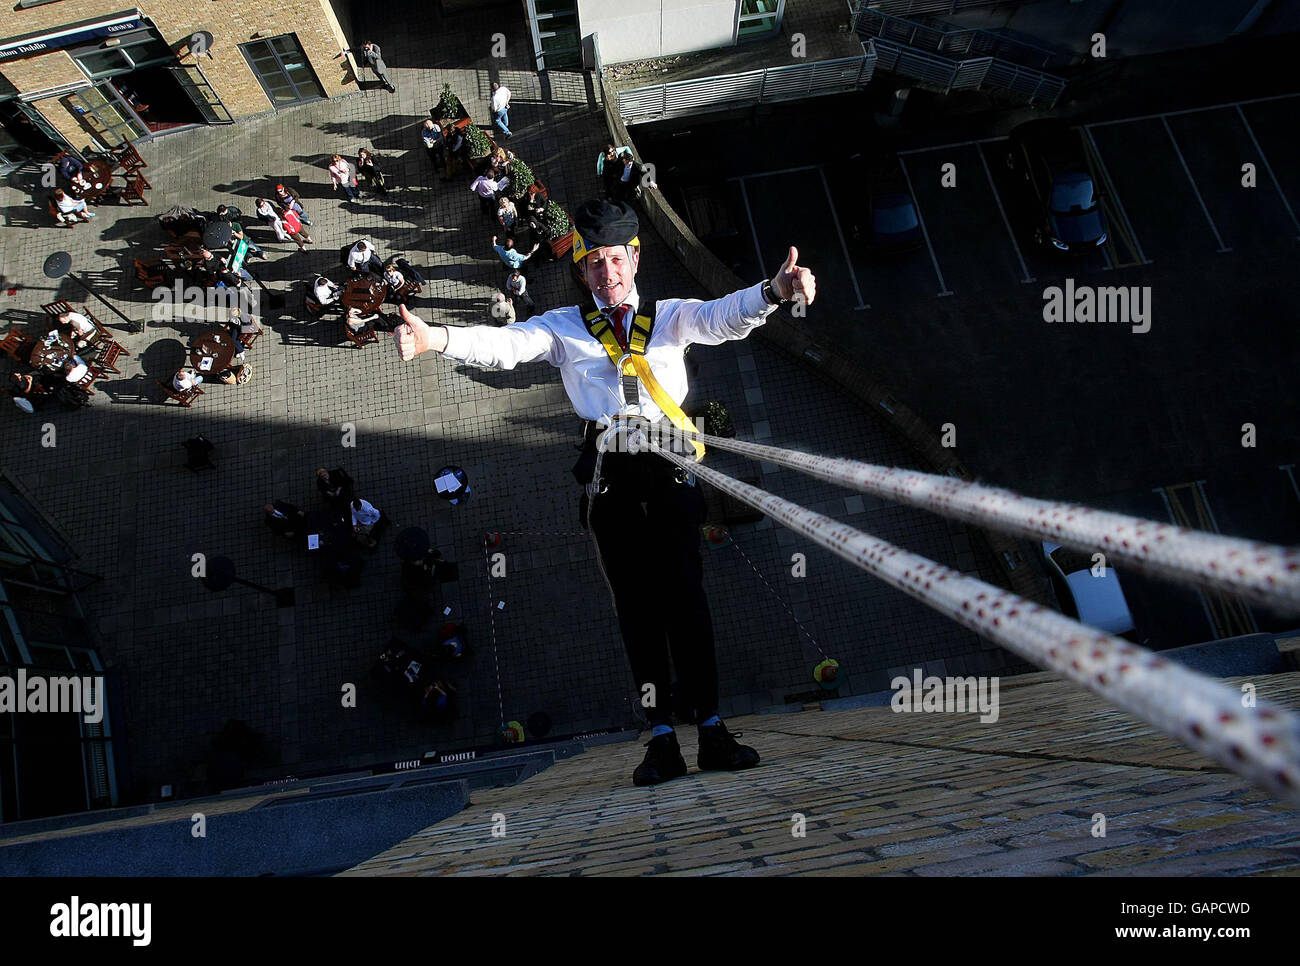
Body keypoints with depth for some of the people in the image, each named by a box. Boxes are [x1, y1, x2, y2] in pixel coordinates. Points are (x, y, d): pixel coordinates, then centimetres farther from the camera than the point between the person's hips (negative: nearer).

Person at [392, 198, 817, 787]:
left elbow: (724, 318, 0)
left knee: (685, 593, -5)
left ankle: (711, 728, 0)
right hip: (610, 473, 0)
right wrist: (432, 338, -18)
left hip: (669, 466, 0)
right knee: (635, 602, 0)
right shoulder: (563, 327, 15)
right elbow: (502, 346, 0)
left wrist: (774, 291, -22)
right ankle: (662, 740, 5)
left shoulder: (669, 315, 17)